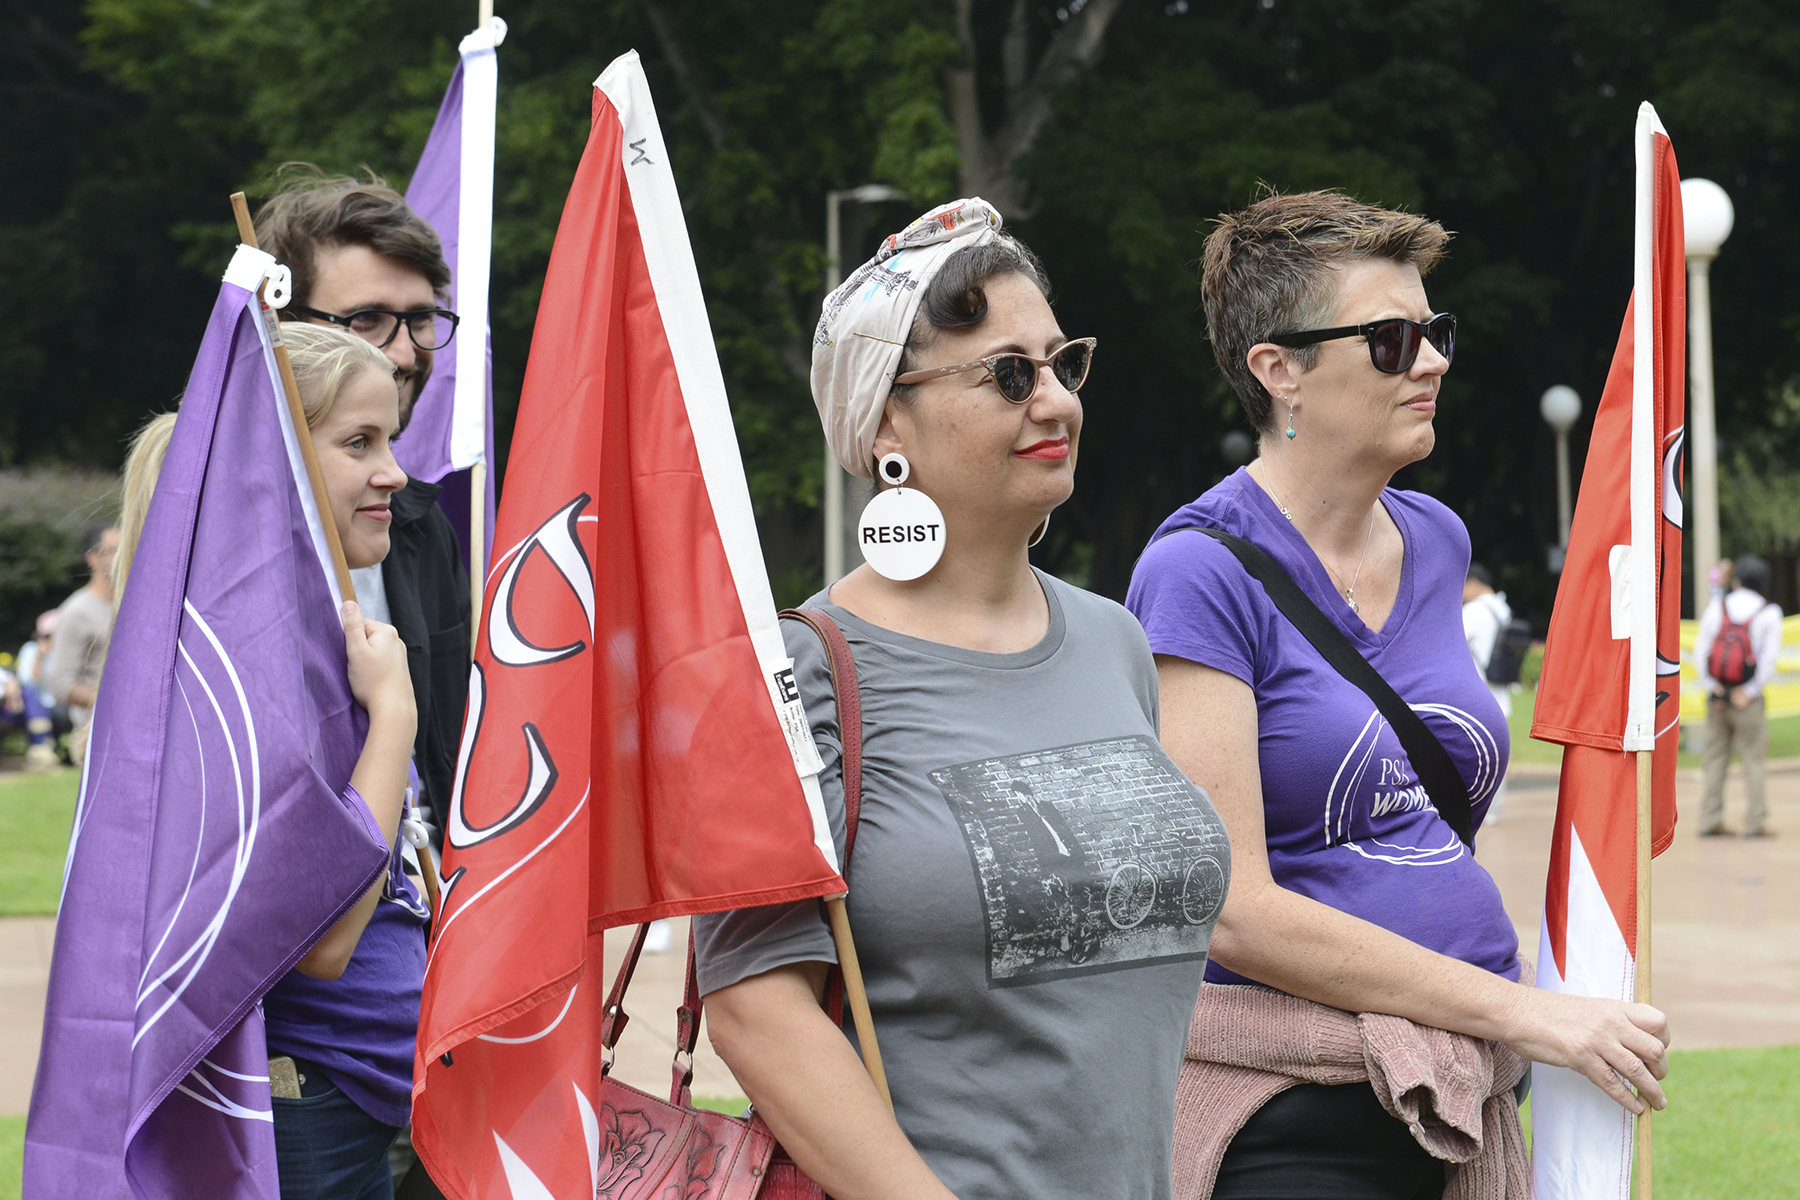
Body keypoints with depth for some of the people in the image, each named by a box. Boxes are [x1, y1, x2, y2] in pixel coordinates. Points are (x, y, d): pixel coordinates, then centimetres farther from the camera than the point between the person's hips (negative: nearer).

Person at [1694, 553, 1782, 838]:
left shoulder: (1716, 607, 4)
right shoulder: (1769, 614, -2)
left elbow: (1701, 649, -1)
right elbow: (1770, 657, -9)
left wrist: (1710, 686, -2)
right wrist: (1749, 692, -6)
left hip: (1717, 696, 2)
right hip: (1747, 698, -2)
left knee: (1715, 757, 8)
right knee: (1753, 759, 2)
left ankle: (1711, 821, 5)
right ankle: (1755, 822, -2)